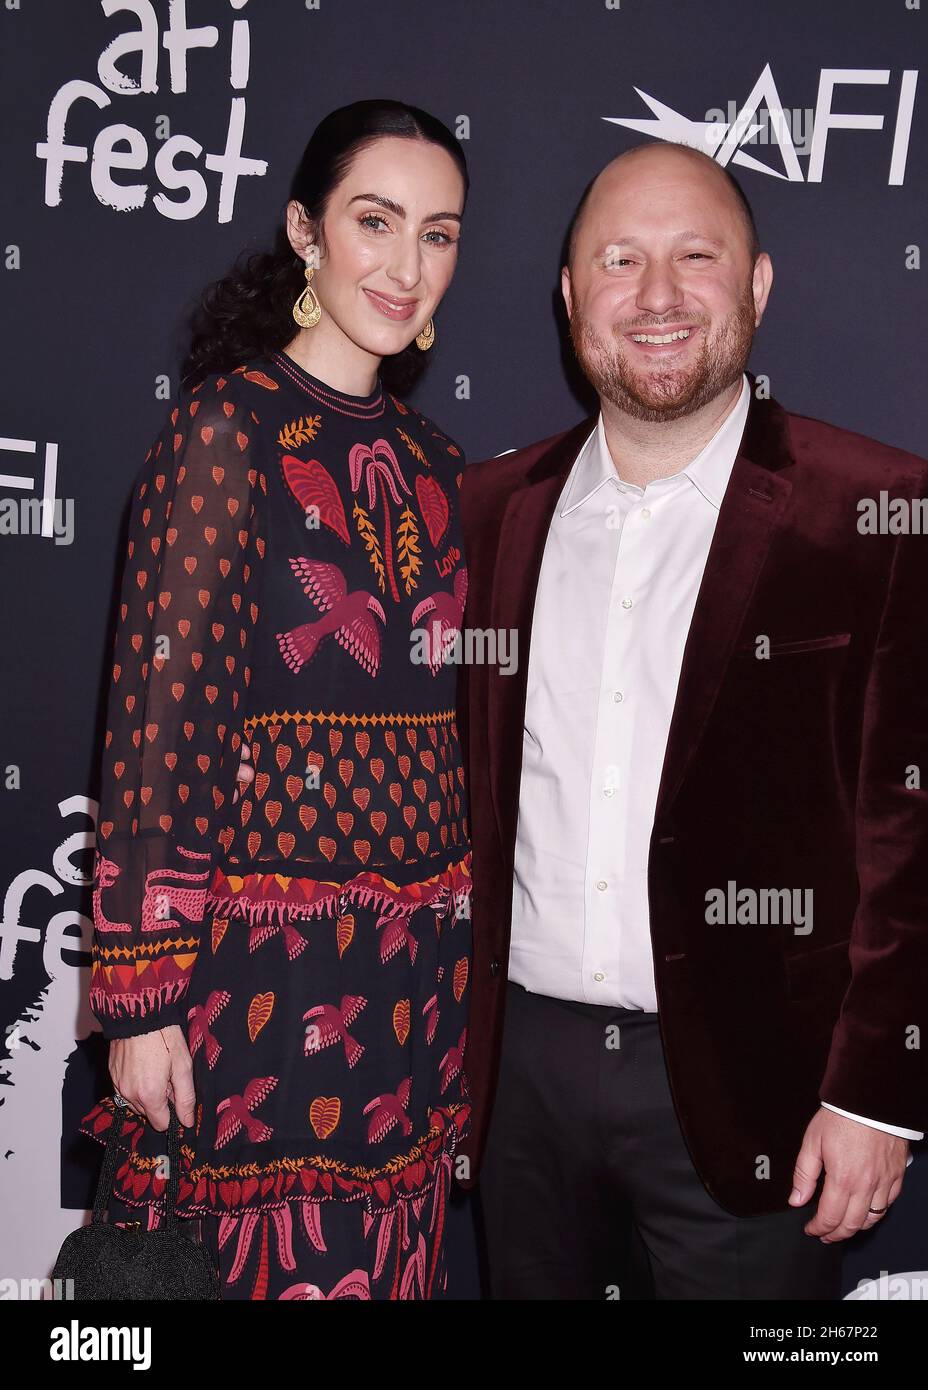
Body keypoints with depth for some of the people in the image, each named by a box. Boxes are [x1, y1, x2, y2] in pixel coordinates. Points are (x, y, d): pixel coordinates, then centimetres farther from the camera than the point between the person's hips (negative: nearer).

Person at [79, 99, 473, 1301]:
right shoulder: (226, 427, -9)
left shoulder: (427, 455, 10)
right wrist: (141, 998, -14)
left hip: (420, 953, 6)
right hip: (260, 948, -6)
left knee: (392, 1264, 17)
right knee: (262, 1264, 8)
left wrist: (454, 932, 13)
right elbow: (160, 715, -13)